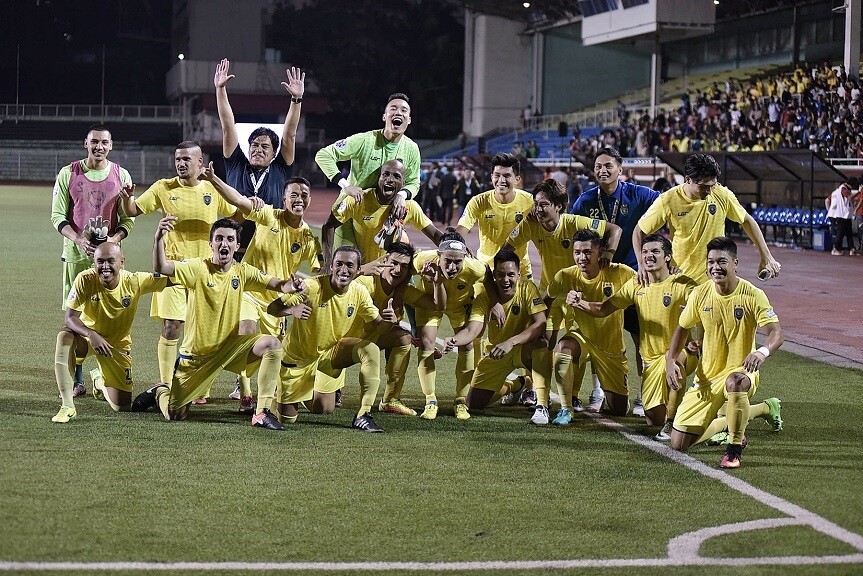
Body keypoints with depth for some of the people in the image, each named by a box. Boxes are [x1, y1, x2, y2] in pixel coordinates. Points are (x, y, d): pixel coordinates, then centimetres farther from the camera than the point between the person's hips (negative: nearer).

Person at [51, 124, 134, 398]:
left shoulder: (121, 176, 5)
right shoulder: (68, 174, 3)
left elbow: (128, 218, 8)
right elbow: (57, 215, 3)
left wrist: (114, 239, -12)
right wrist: (78, 239, -14)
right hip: (76, 254, 0)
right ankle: (76, 381, 5)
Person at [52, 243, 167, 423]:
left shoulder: (134, 282, -21)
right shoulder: (85, 280, -23)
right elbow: (71, 317, -22)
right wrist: (92, 335, -42)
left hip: (118, 345, 2)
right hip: (88, 335, -1)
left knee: (122, 407, 0)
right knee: (64, 337, -39)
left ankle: (99, 382, 39)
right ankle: (67, 406, -33)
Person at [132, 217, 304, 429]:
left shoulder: (241, 271, -3)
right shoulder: (198, 268, -14)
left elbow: (275, 284, -12)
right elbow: (161, 268, -28)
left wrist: (290, 286, -36)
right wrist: (159, 237, -45)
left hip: (230, 345, 3)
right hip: (197, 352, -3)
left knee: (272, 344, -24)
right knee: (175, 416, -1)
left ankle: (262, 412, -19)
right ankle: (160, 392, 38)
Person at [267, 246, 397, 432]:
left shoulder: (359, 292, -12)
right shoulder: (312, 287, -27)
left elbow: (378, 326, -6)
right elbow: (273, 308, -28)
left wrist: (388, 321, -31)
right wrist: (292, 310, -51)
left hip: (331, 351, 4)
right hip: (299, 356, -4)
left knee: (371, 350, -21)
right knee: (287, 418, 2)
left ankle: (363, 415, -15)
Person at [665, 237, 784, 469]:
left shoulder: (753, 295, -14)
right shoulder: (700, 294, -2)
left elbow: (776, 333, -22)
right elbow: (682, 328, 13)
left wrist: (763, 352, -44)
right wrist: (670, 360, -2)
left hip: (741, 369, -5)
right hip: (707, 377, 5)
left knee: (734, 382, -46)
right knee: (679, 444, 1)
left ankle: (734, 449, -23)